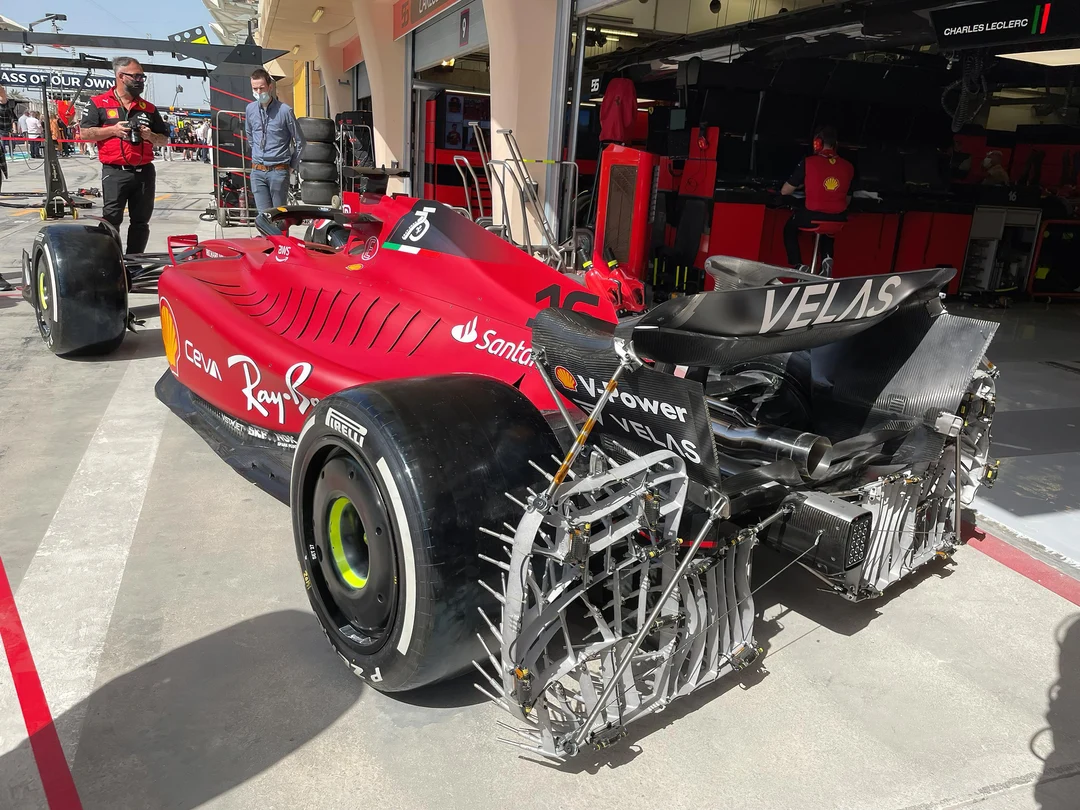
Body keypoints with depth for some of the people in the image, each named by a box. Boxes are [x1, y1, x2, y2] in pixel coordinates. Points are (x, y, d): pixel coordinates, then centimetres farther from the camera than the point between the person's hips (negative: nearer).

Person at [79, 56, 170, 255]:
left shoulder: (149, 108, 15)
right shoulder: (99, 103, 5)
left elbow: (164, 139, 17)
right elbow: (86, 133, 0)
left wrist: (150, 136, -4)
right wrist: (112, 130, -12)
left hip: (144, 171, 4)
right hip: (115, 172, -4)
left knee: (140, 222, 6)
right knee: (111, 221, -6)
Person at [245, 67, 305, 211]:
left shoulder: (284, 110, -7)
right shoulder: (251, 109, 7)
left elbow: (299, 141, 0)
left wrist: (293, 166, 2)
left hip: (278, 171, -4)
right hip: (257, 171, 4)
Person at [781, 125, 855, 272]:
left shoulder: (808, 162, -4)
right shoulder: (848, 167, 6)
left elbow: (785, 191, 2)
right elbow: (847, 200, 14)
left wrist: (800, 185, 24)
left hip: (811, 216, -3)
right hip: (838, 220, 4)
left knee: (790, 227, 28)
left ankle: (798, 265, 13)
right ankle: (827, 257, 15)